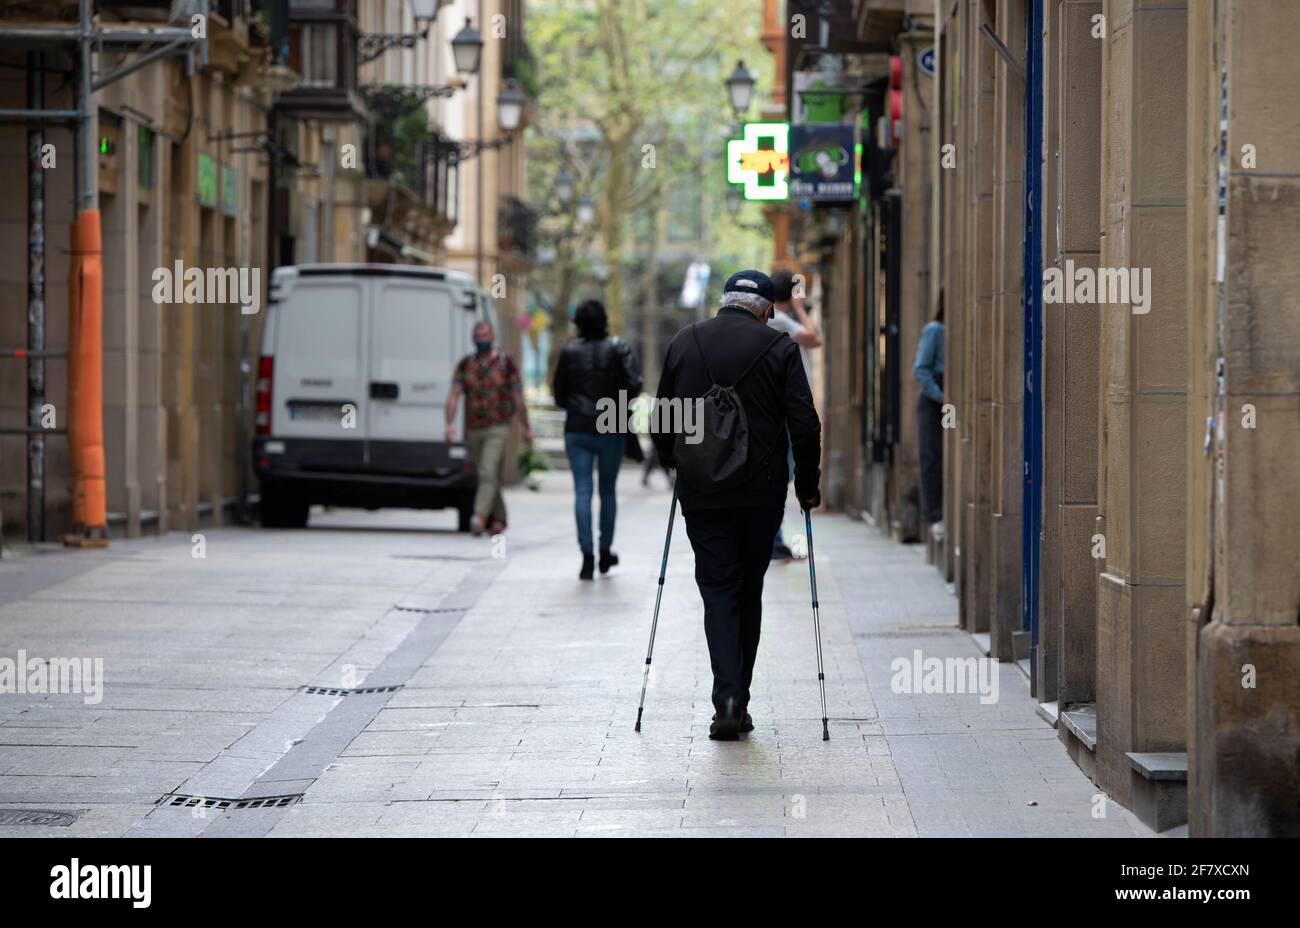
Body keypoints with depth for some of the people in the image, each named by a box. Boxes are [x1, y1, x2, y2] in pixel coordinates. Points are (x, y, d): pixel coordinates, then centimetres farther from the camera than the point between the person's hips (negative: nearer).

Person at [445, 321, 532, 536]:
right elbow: (454, 395, -4)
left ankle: (479, 518, -28)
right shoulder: (465, 364, 4)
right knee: (489, 476, 13)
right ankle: (499, 519, 25)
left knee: (488, 473, -19)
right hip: (473, 430, 4)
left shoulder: (506, 363, -4)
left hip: (498, 429, -4)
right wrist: (449, 424, -17)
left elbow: (519, 398, -1)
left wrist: (526, 428, 1)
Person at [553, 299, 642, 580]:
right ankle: (605, 552, 24)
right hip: (611, 431, 0)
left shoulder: (569, 353, 2)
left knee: (582, 491, -3)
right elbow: (635, 382, -17)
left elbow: (559, 396, 8)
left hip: (577, 430, 0)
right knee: (608, 491, 14)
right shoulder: (618, 349, -4)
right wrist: (622, 402, 1)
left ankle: (587, 557, -15)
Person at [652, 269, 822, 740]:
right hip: (761, 492, -1)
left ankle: (728, 698, -14)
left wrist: (676, 464, 25)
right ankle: (738, 702, 15)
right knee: (748, 593, 12)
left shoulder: (685, 342, 4)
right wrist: (807, 484, 4)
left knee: (718, 593, 2)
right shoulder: (778, 347, -3)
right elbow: (804, 424, -7)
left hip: (701, 494, 1)